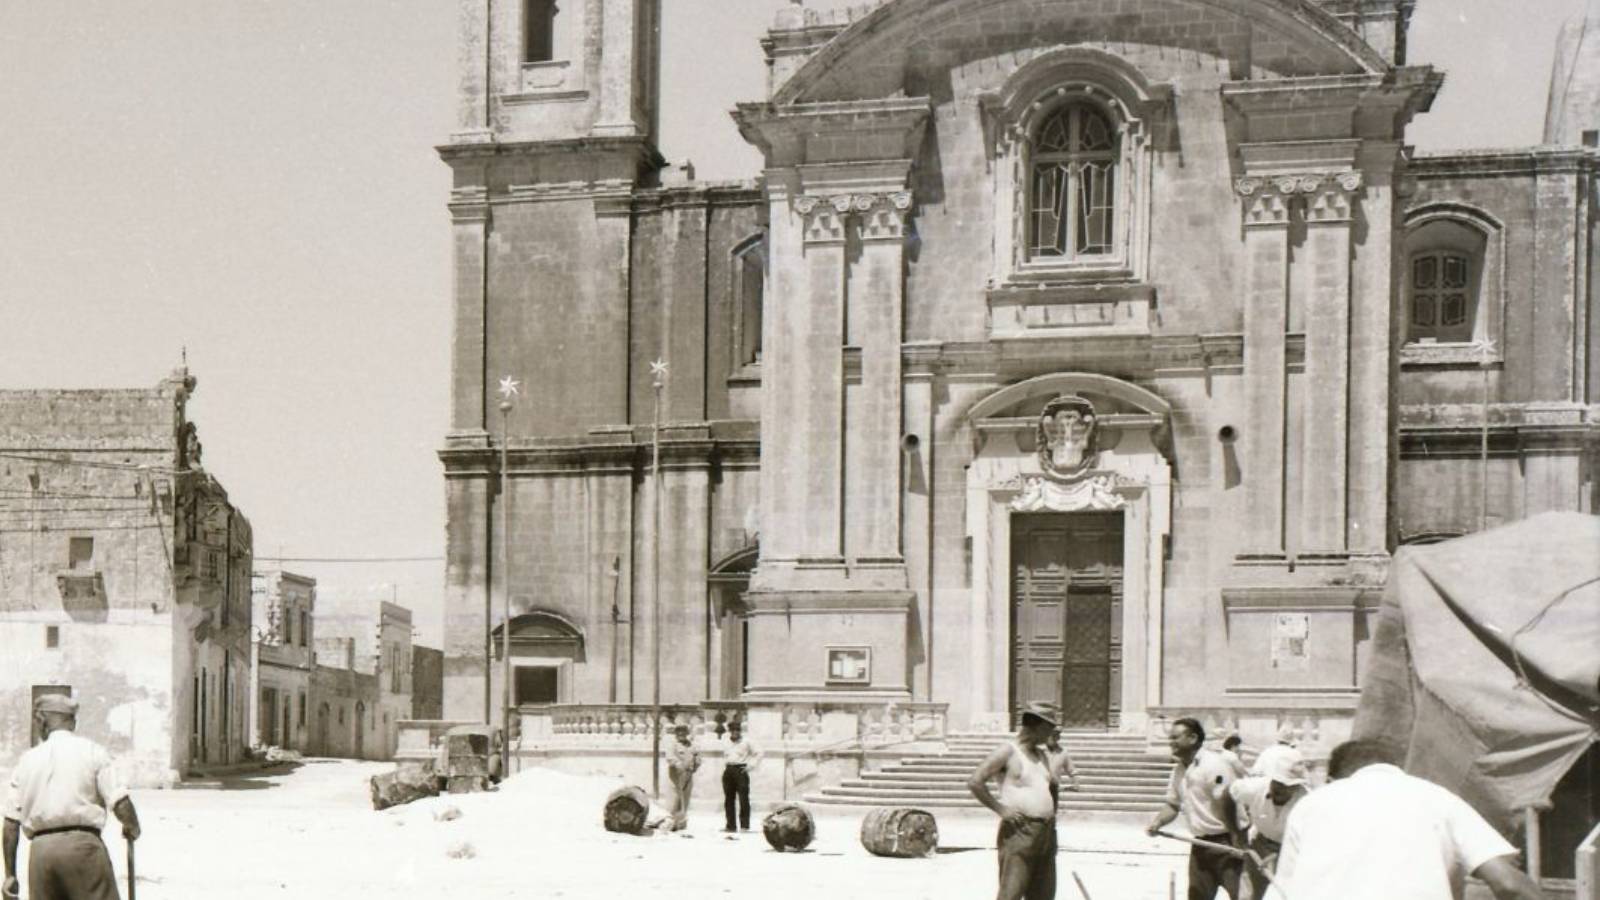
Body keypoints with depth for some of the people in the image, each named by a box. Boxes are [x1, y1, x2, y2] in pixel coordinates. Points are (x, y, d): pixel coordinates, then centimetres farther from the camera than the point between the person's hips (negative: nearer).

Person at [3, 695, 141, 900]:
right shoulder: (92, 751, 3)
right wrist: (132, 827, 15)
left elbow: (11, 823, 9)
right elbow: (120, 803, -7)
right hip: (82, 844, -3)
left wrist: (10, 874, 14)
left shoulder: (27, 759, 12)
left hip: (40, 848, 3)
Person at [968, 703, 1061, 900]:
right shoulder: (1008, 752, -6)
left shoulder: (1043, 755, 18)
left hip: (1046, 832, 8)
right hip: (1019, 830, -8)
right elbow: (974, 782, -12)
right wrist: (1000, 809, -14)